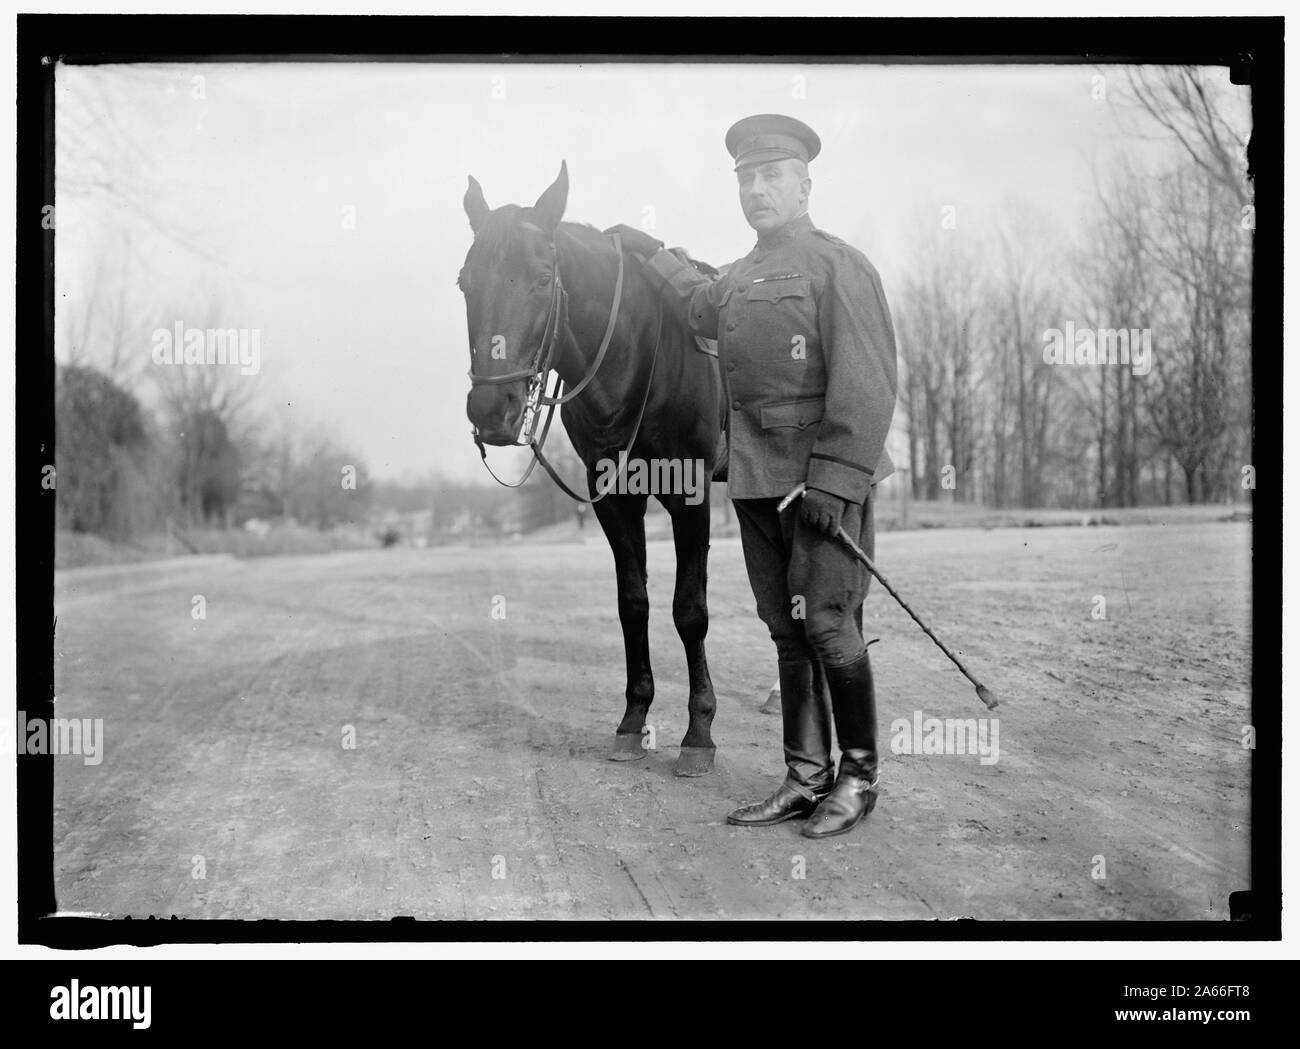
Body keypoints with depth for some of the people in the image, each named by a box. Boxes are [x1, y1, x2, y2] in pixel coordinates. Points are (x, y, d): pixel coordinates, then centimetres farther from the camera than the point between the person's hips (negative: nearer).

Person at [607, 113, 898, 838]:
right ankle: (808, 777, 17)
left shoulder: (838, 264, -6)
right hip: (756, 480, 8)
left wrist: (834, 480, -21)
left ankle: (861, 776, 8)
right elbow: (702, 308, 43)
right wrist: (651, 253, 49)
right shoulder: (742, 277, 17)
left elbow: (868, 384, -15)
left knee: (828, 624, -6)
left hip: (827, 477, -8)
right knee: (787, 632, 9)